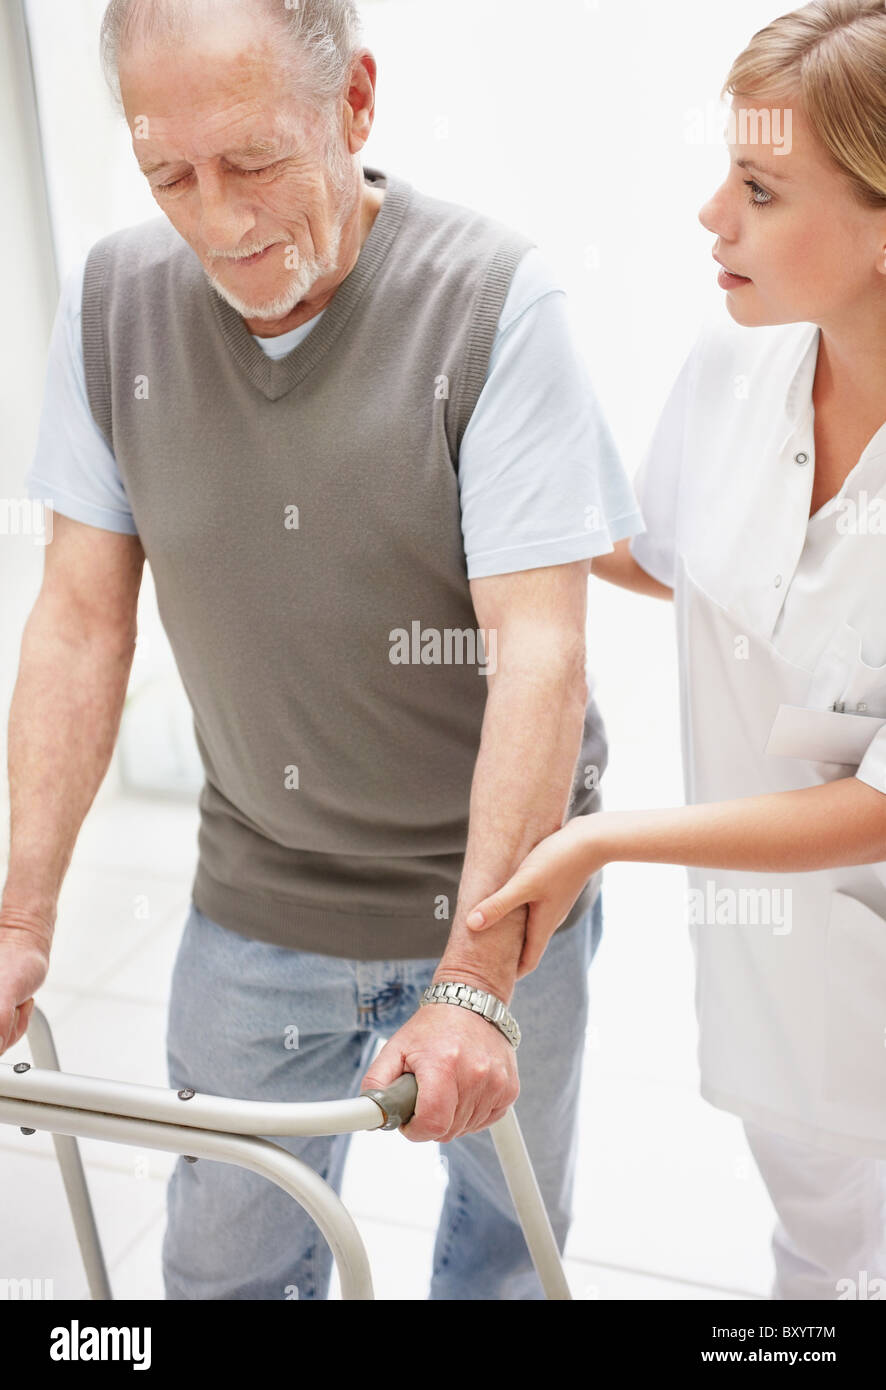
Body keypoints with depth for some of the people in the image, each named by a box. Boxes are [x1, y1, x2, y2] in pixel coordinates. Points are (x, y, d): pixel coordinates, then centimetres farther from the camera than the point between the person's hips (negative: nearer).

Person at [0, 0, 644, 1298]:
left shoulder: (496, 298, -19)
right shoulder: (112, 303, -8)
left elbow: (540, 649, -22)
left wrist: (475, 976, -25)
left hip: (497, 892, -2)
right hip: (253, 906, 3)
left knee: (512, 1215, 22)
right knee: (225, 1258, 18)